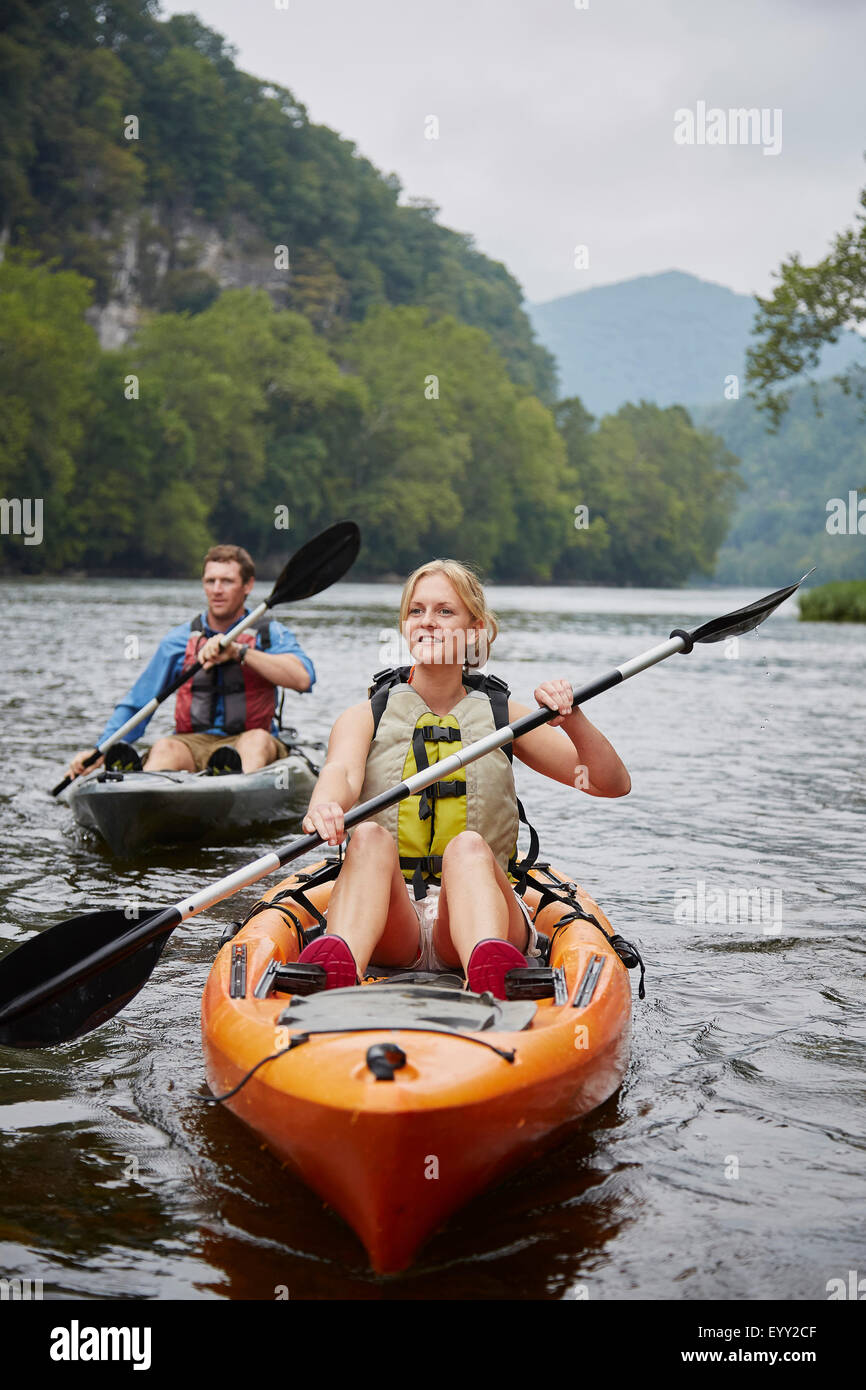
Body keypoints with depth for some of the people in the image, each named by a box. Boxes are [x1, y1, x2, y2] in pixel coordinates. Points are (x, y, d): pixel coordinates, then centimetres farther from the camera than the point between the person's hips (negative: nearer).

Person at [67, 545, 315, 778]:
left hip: (247, 743, -1)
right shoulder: (180, 640, 10)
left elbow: (303, 678, -15)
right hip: (192, 743, 1)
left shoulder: (271, 634, 6)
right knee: (163, 749, -29)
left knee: (257, 739, -33)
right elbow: (135, 704, 12)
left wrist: (239, 651, -21)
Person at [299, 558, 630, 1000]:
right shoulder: (365, 718, 15)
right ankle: (333, 973, -61)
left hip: (475, 914, 0)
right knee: (370, 837, -31)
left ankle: (492, 973, -65)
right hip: (390, 925, 0)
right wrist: (324, 806, -34)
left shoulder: (502, 717, 17)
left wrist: (573, 721, -10)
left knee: (468, 846, -33)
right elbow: (341, 772, -10)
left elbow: (612, 784, 9)